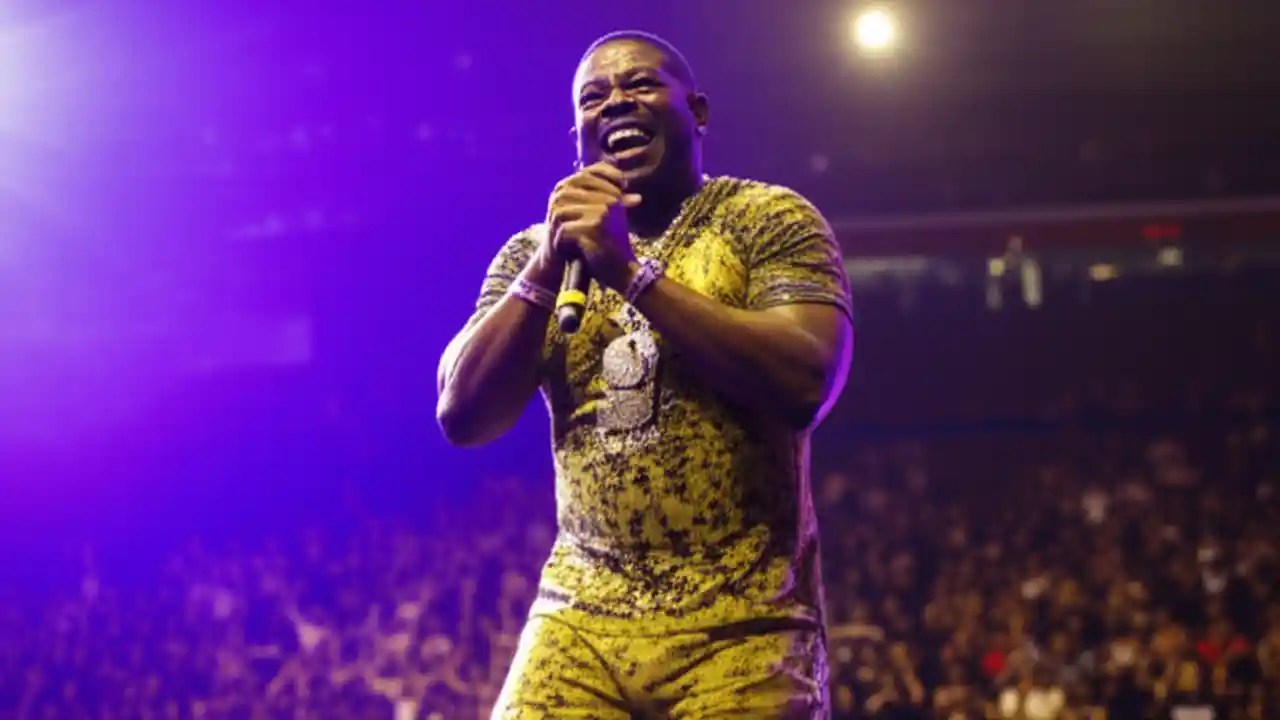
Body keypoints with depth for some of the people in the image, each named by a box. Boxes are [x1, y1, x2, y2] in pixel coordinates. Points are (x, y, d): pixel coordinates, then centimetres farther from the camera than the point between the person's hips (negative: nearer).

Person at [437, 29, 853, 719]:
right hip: (578, 620, 3)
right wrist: (548, 267, -10)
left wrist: (631, 271, -16)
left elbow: (805, 384, -16)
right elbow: (462, 417, 1)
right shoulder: (535, 253, 11)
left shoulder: (769, 220, 0)